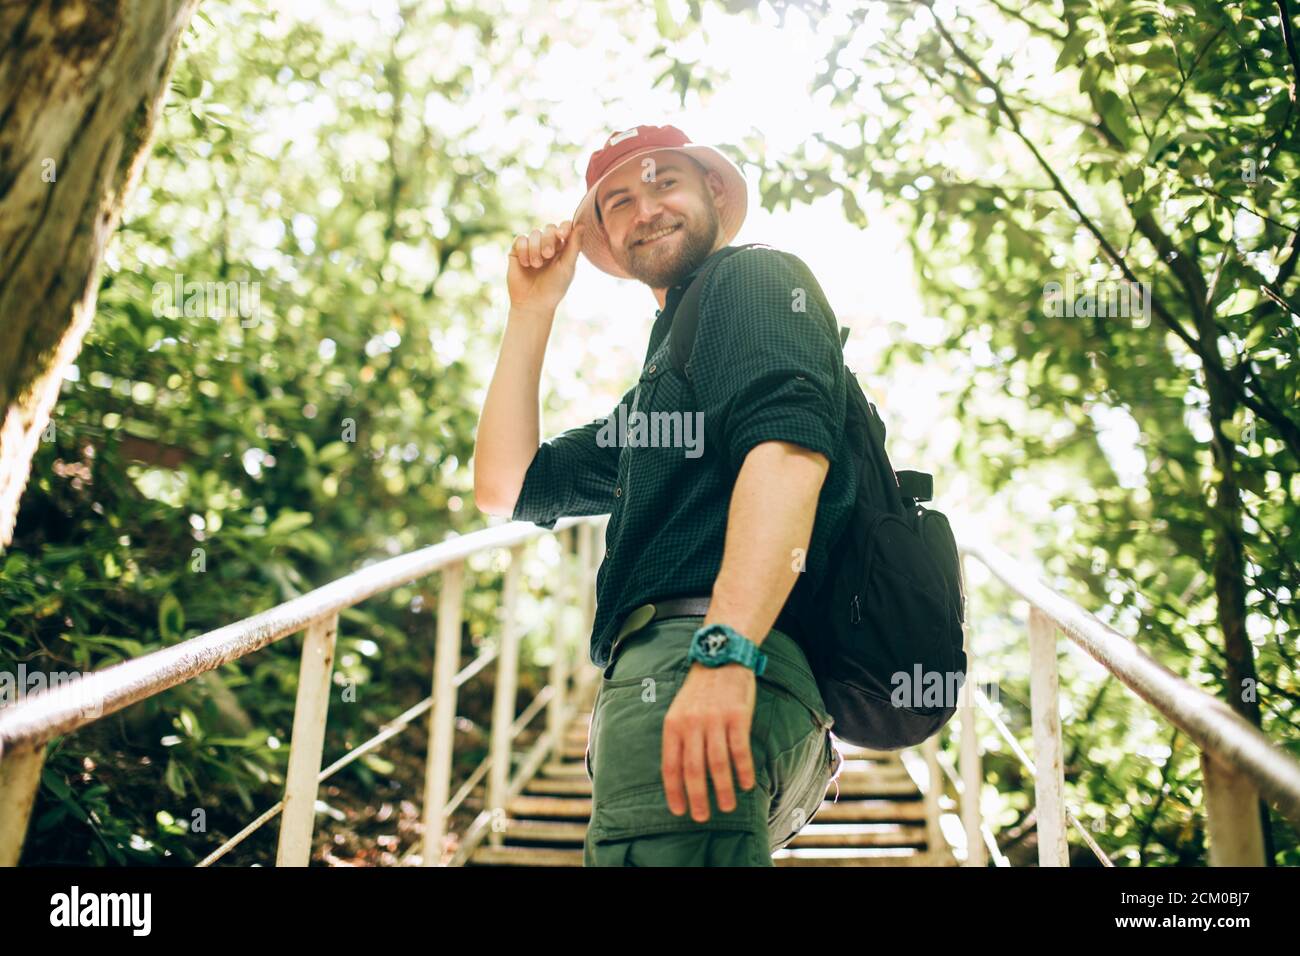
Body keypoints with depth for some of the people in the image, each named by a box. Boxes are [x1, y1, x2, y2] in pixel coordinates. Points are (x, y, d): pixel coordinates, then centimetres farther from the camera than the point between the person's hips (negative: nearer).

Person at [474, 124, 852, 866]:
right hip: (667, 671, 9)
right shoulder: (661, 378, 33)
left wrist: (725, 648, -27)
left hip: (704, 667, -9)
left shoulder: (756, 277, 7)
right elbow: (507, 487, 27)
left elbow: (789, 445, -14)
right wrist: (533, 310, 28)